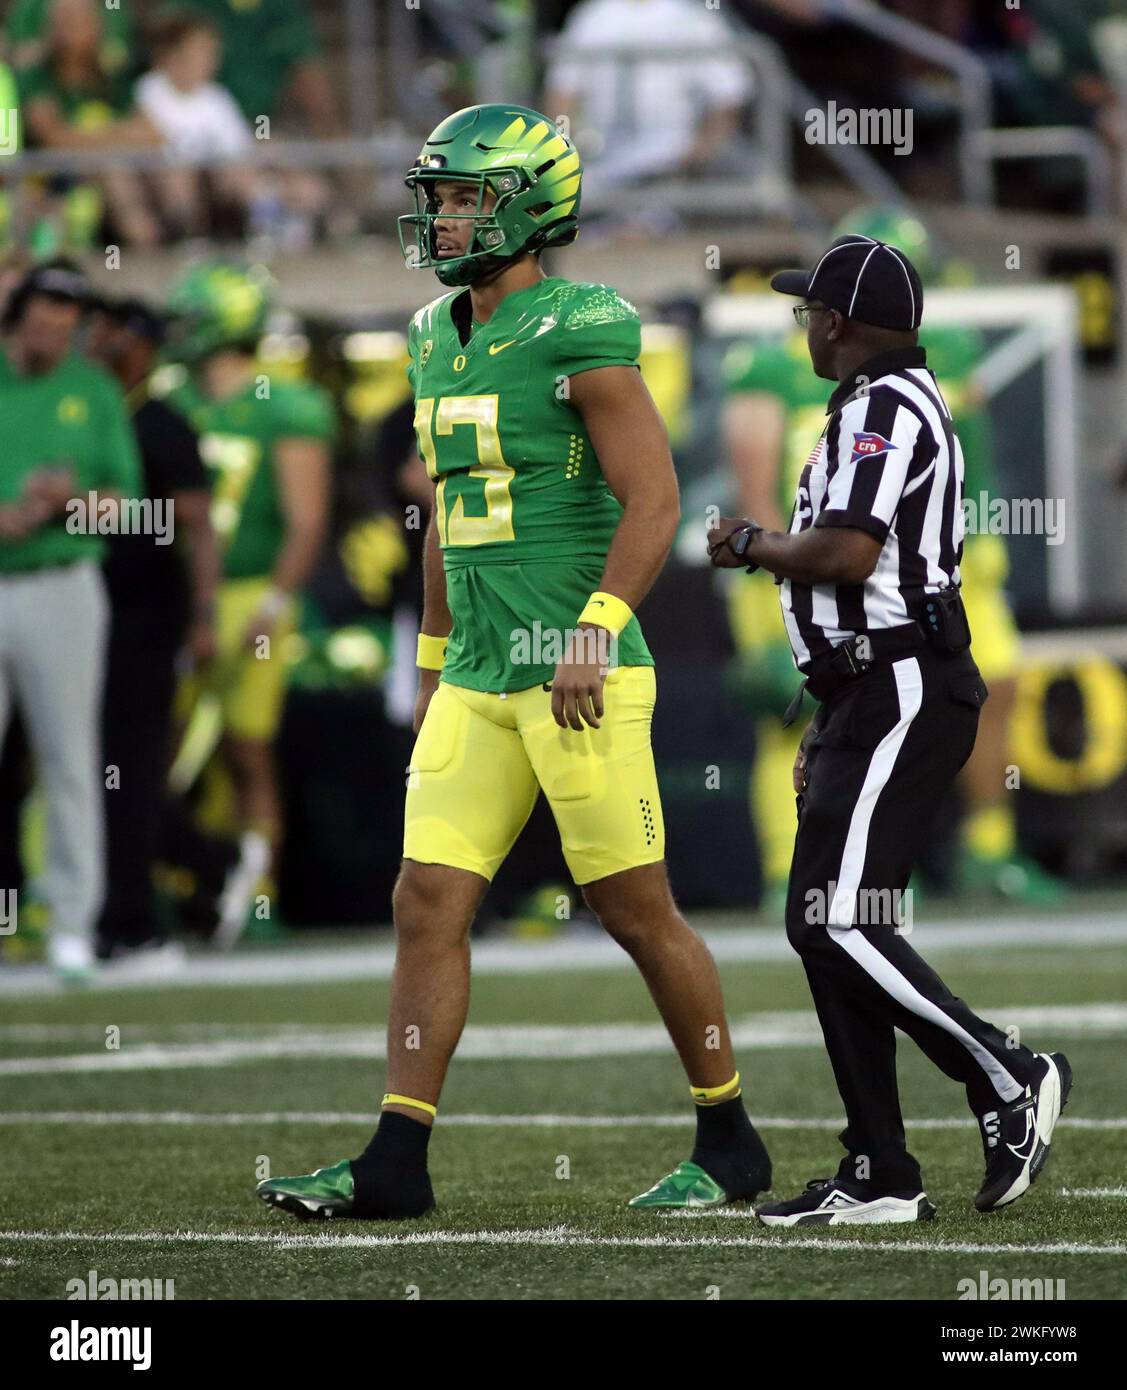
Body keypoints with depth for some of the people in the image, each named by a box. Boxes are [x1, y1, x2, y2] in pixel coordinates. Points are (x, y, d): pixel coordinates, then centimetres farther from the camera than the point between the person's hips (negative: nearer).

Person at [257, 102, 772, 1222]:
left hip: (580, 679, -8)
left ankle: (729, 1141, 14)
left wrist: (594, 629, -24)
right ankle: (395, 1162, 0)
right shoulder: (439, 341, 14)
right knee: (427, 906, 1)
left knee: (634, 909, 0)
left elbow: (652, 501, -15)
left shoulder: (579, 334, -11)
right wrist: (434, 662, 25)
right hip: (479, 682, 8)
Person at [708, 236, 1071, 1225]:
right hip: (871, 698, 10)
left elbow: (847, 554, -25)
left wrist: (753, 544, -6)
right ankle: (879, 1179, 8)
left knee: (841, 920, -14)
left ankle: (1008, 1079, -7)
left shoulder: (884, 409, -12)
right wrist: (827, 729, 24)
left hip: (903, 696, -10)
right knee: (824, 924, 7)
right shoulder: (893, 406, 21)